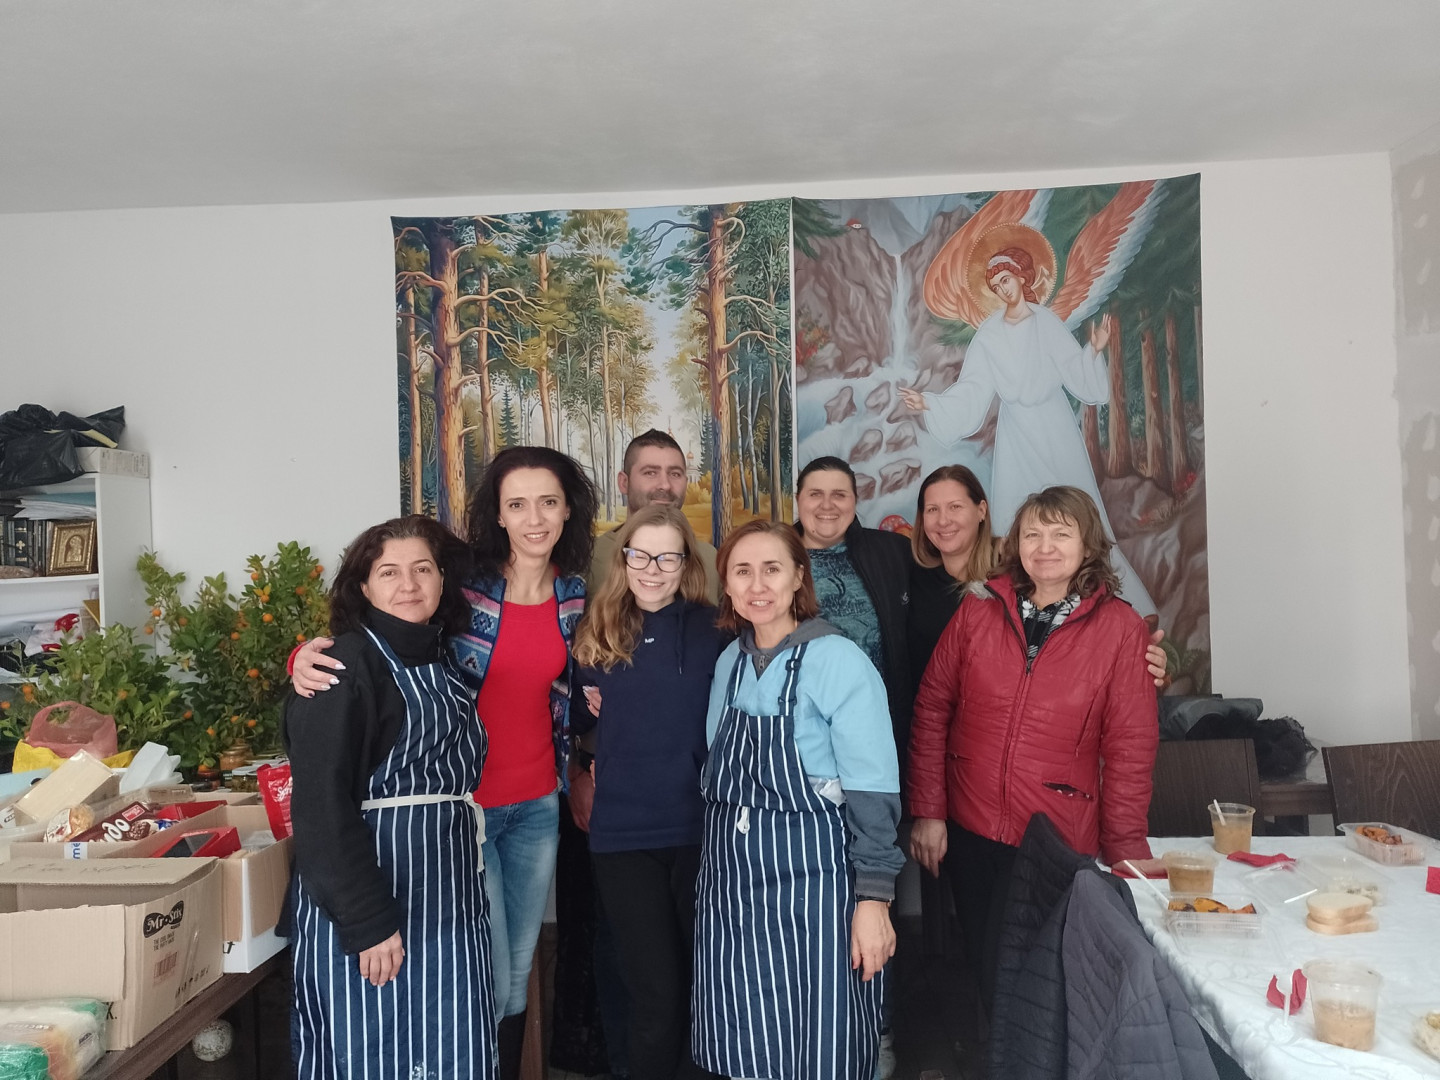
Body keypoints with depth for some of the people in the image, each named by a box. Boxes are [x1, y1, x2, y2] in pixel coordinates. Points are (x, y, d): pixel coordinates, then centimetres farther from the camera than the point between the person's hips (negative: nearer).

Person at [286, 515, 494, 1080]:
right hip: (371, 894, -7)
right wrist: (368, 922, -21)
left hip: (447, 899, 7)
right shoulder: (344, 667, -12)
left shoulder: (446, 663, 11)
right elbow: (322, 807, -18)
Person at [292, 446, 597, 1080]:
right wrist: (310, 655, -31)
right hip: (461, 806, -4)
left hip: (537, 806, 5)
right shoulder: (461, 582, -14)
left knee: (519, 973, 18)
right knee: (490, 983, 3)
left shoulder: (574, 593, 1)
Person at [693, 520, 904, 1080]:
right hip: (731, 879, 6)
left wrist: (873, 897, -16)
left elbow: (873, 794, -14)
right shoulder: (729, 661, 6)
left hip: (812, 876, -5)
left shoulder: (839, 661, -13)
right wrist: (713, 872, 11)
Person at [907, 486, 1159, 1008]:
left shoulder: (1120, 627, -5)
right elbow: (932, 709, 2)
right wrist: (927, 810, 0)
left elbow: (1130, 747, -3)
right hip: (970, 830, 2)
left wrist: (1125, 849, -5)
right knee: (982, 962, 16)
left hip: (1060, 843, -2)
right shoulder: (979, 608, -1)